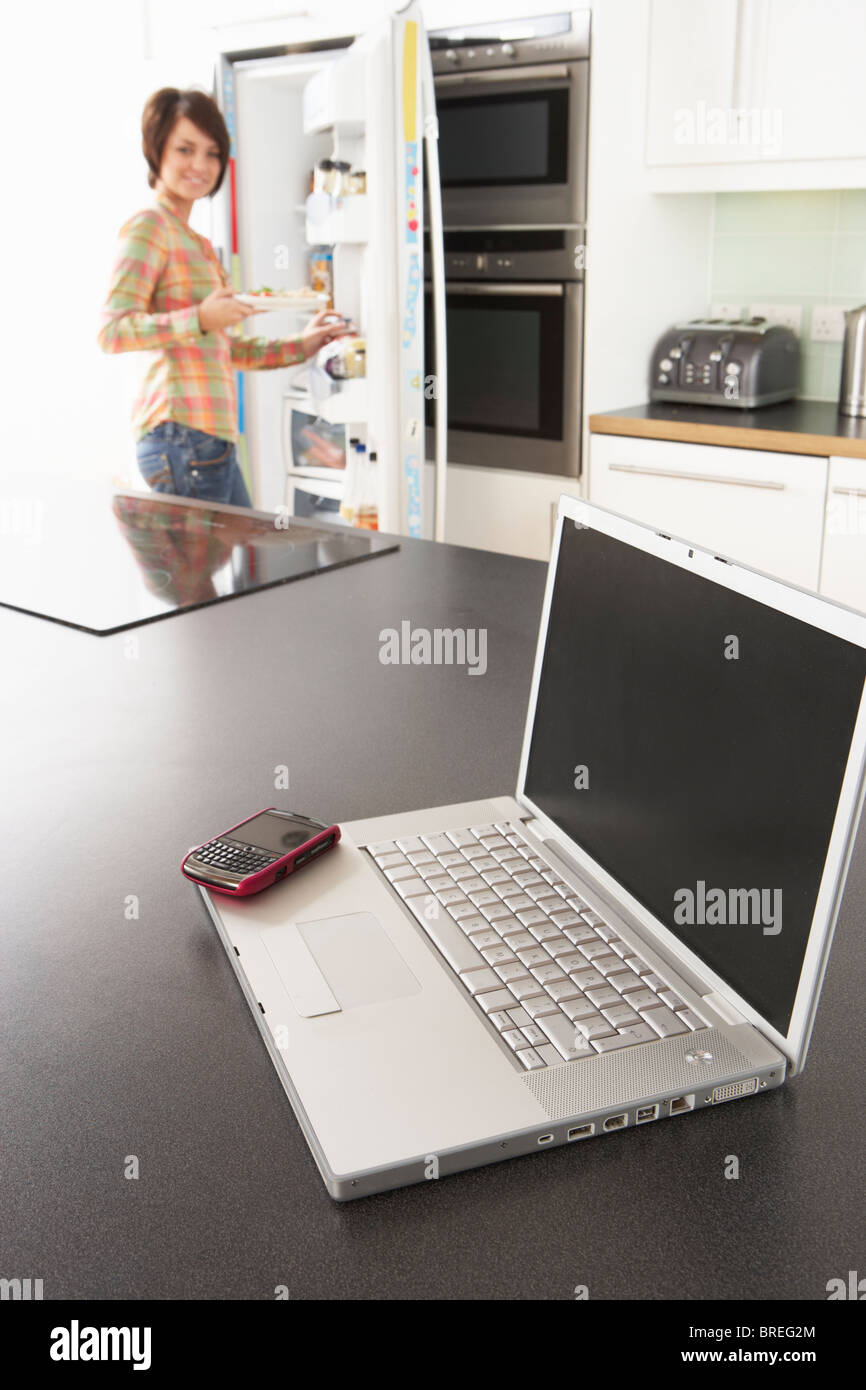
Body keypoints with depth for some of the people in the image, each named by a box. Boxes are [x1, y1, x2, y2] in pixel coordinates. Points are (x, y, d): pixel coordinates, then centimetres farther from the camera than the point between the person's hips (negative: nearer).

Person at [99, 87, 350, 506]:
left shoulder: (196, 242, 25)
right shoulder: (148, 227, -3)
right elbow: (112, 331, -16)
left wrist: (299, 346, 23)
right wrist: (200, 319, -27)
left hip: (214, 439, 9)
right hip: (182, 435, -9)